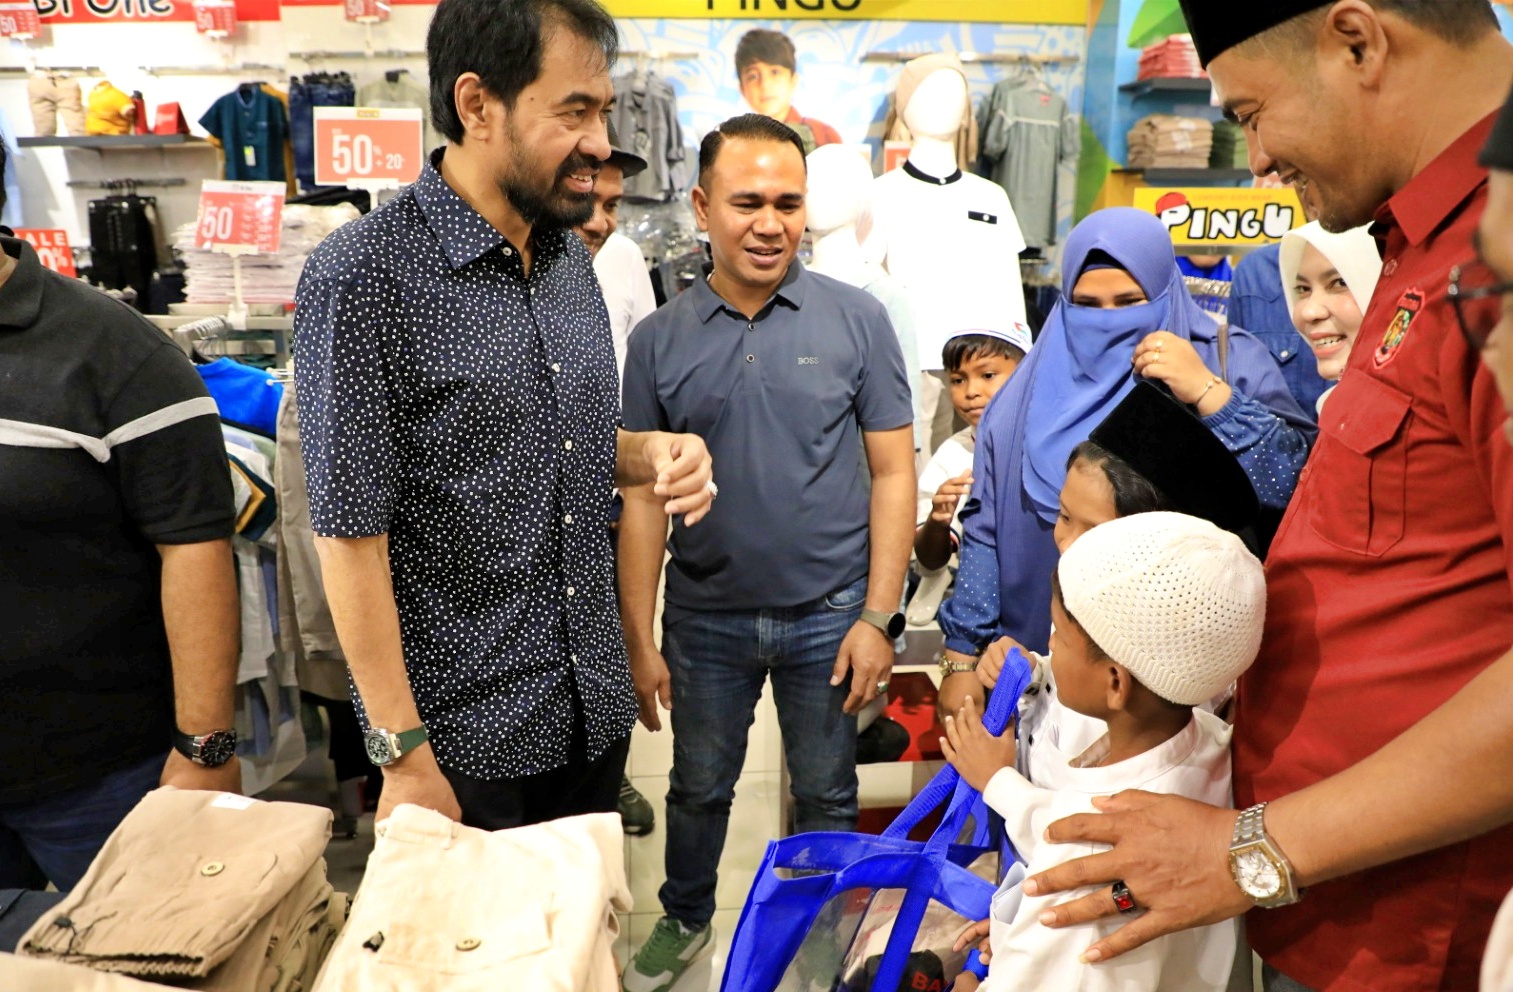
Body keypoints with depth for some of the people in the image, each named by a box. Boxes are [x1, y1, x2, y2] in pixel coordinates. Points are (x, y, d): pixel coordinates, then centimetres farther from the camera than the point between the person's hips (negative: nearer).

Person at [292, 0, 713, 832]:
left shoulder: (571, 258, 4)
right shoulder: (365, 278, -17)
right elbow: (349, 535, -16)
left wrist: (652, 454, -5)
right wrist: (403, 755, -14)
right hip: (467, 739, -6)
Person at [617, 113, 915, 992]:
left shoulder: (857, 319, -7)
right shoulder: (659, 340, -3)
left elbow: (893, 472, -5)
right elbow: (644, 498, 0)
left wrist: (878, 617, -10)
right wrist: (640, 640, -1)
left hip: (828, 614, -1)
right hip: (705, 619, 2)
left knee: (827, 796, 17)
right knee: (699, 788, 20)